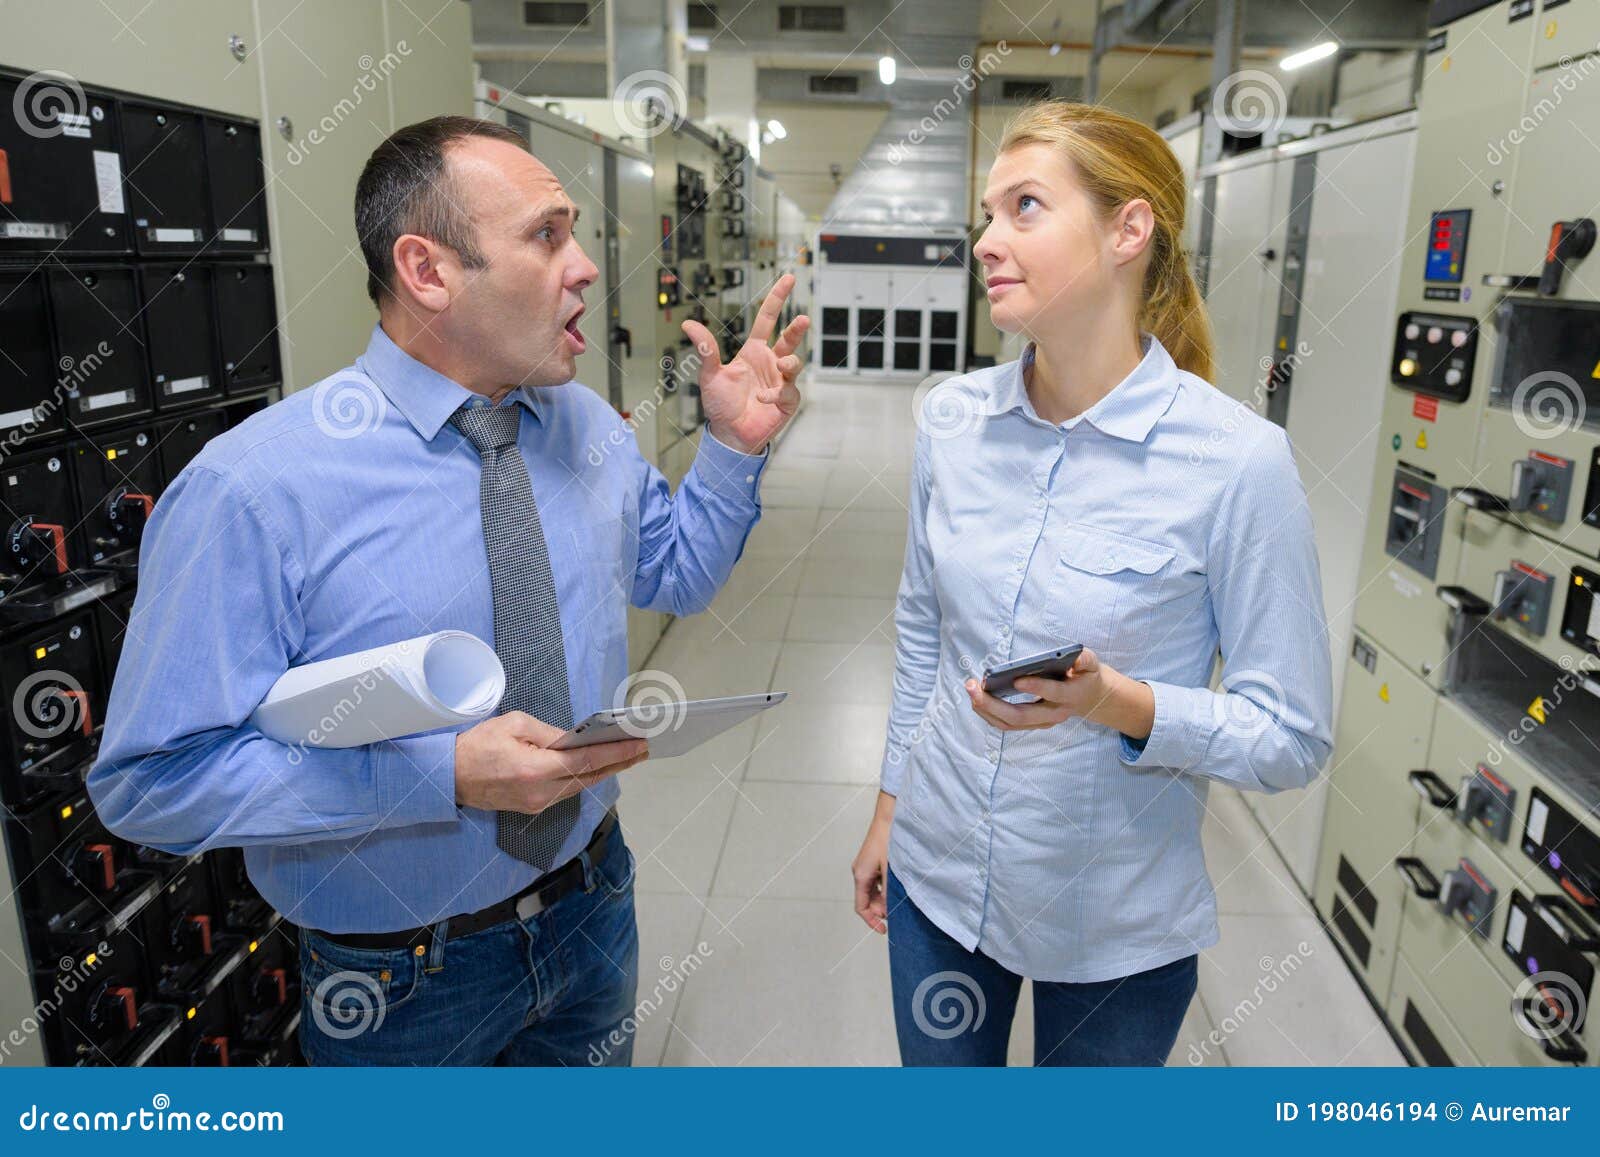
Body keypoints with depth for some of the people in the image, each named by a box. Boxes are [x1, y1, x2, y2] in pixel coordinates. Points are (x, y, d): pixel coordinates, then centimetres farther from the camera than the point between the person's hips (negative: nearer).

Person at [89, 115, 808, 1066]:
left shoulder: (592, 428, -3)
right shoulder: (255, 491, -23)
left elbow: (676, 573, 11)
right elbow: (152, 778, -21)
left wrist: (734, 447, -7)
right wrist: (447, 774, -31)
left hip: (593, 908, 6)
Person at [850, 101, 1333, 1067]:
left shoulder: (1238, 461, -20)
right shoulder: (952, 418, -5)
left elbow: (1294, 738, -14)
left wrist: (1117, 704, -30)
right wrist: (891, 806, 12)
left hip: (1118, 925, -3)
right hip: (936, 879, 4)